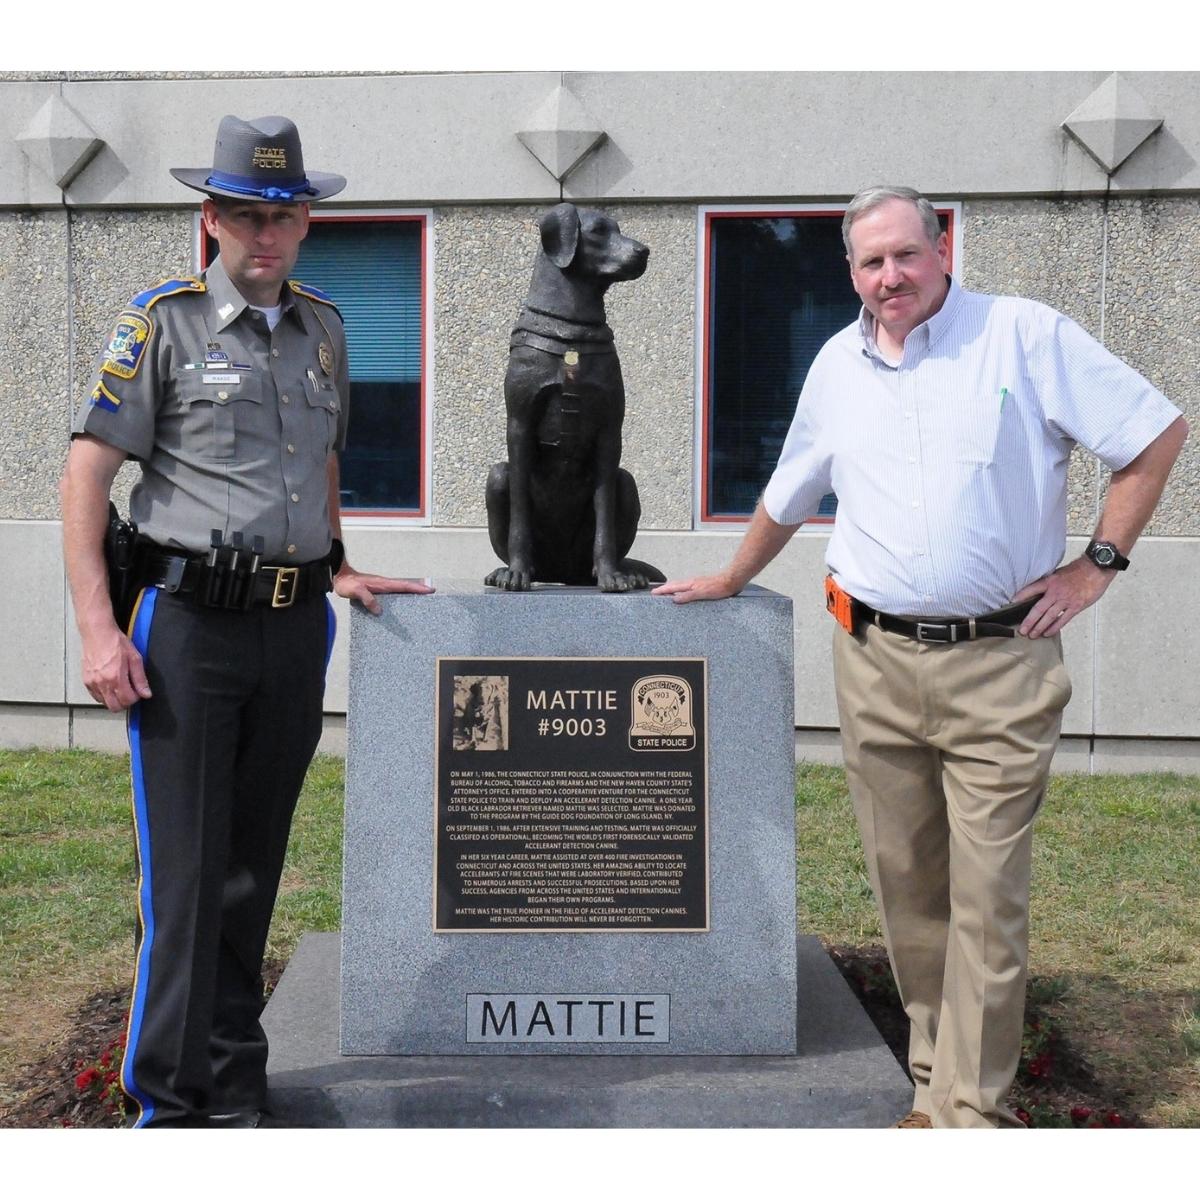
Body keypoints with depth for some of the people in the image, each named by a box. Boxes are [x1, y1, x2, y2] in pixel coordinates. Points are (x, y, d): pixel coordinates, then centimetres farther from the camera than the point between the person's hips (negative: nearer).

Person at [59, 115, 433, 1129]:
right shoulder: (163, 323, -3)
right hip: (191, 624, -5)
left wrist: (336, 568, 17)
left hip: (296, 625, 5)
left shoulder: (324, 329, 13)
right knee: (185, 874, -3)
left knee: (255, 868, 12)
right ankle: (172, 1101, 8)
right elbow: (86, 474, -5)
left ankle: (233, 1090, 23)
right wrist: (99, 630, -12)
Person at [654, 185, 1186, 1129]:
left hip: (1000, 665, -4)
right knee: (906, 884, 8)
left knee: (988, 900, -4)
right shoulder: (837, 366, 12)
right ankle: (937, 1083, 21)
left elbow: (1158, 432, 0)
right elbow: (787, 499, 27)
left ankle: (974, 1115, 4)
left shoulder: (1027, 335, -2)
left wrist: (1098, 564, -2)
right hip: (875, 660, 4)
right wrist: (729, 582, 33)